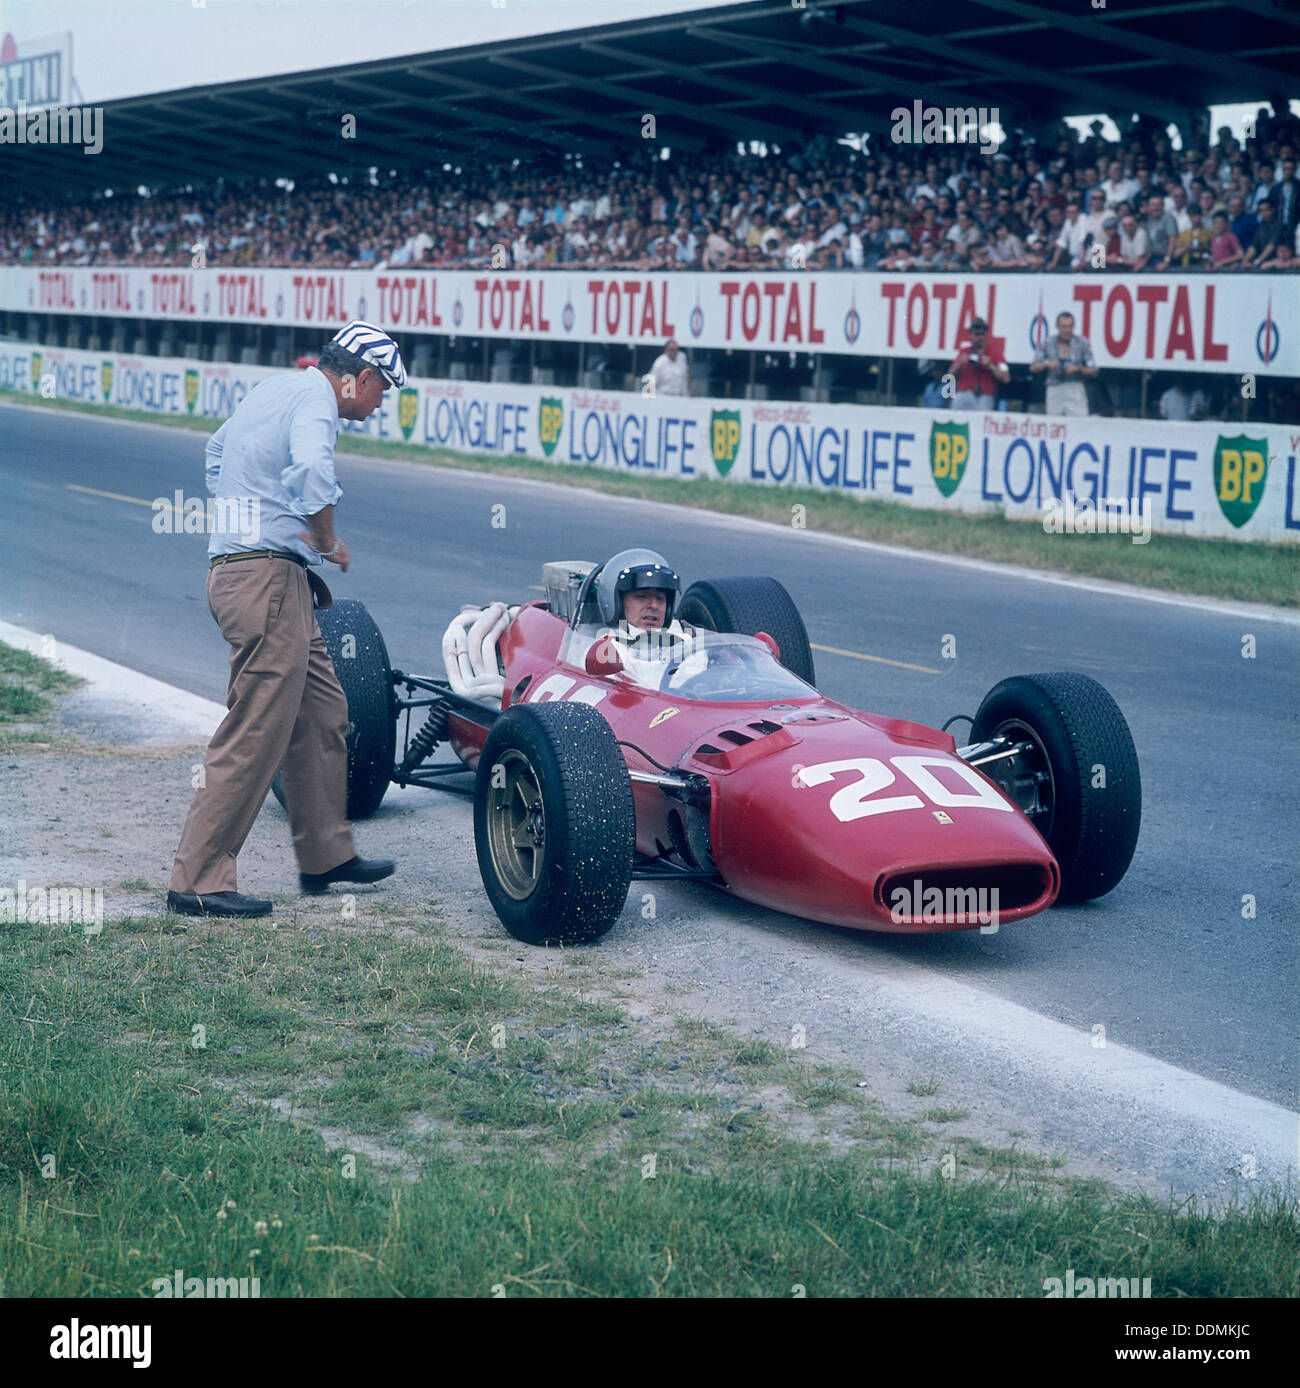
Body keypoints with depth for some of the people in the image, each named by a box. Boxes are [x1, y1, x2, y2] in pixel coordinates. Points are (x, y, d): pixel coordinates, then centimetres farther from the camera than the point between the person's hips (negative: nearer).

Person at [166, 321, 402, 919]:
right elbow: (312, 471, -32)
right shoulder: (315, 397, -11)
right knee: (255, 735, -8)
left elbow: (218, 452, 35)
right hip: (267, 577, -10)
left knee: (322, 712, 17)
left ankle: (326, 854, 27)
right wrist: (329, 544, -15)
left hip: (235, 567, 10)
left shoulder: (273, 388, 18)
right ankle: (197, 882, -4)